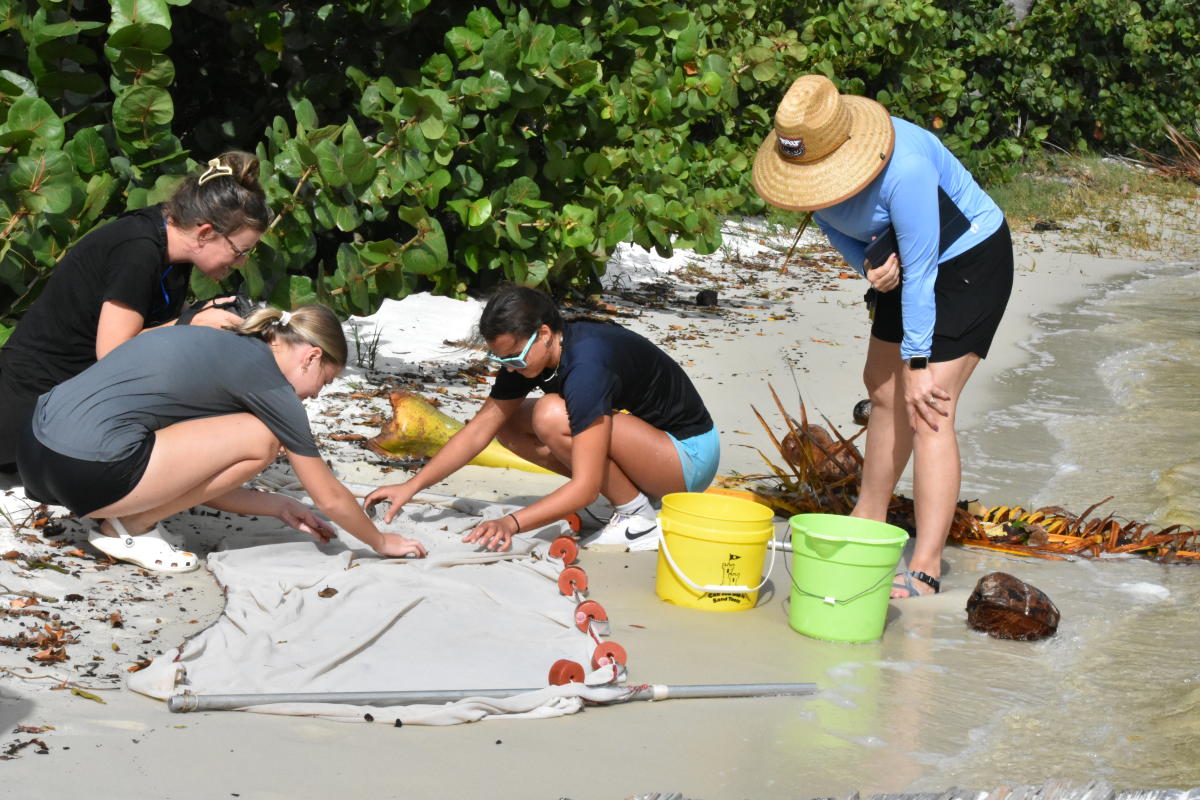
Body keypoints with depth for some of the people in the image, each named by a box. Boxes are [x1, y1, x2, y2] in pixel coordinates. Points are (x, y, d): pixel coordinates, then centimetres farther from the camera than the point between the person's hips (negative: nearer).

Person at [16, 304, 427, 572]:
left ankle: (130, 514, 13)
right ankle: (129, 526, 3)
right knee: (259, 439, -2)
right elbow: (329, 497, 6)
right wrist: (382, 542, 22)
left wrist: (279, 507, 28)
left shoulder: (225, 348, 21)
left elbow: (197, 478, 28)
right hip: (84, 471, -9)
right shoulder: (267, 377, -3)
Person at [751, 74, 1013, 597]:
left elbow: (920, 272, -30)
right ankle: (868, 520, 36)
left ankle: (925, 571, -20)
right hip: (904, 260, 8)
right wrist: (866, 267, -18)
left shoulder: (904, 168, -37)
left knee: (928, 407, -18)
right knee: (884, 389, 17)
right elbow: (828, 220, 3)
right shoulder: (809, 157, -15)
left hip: (971, 262, -8)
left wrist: (918, 366, -24)